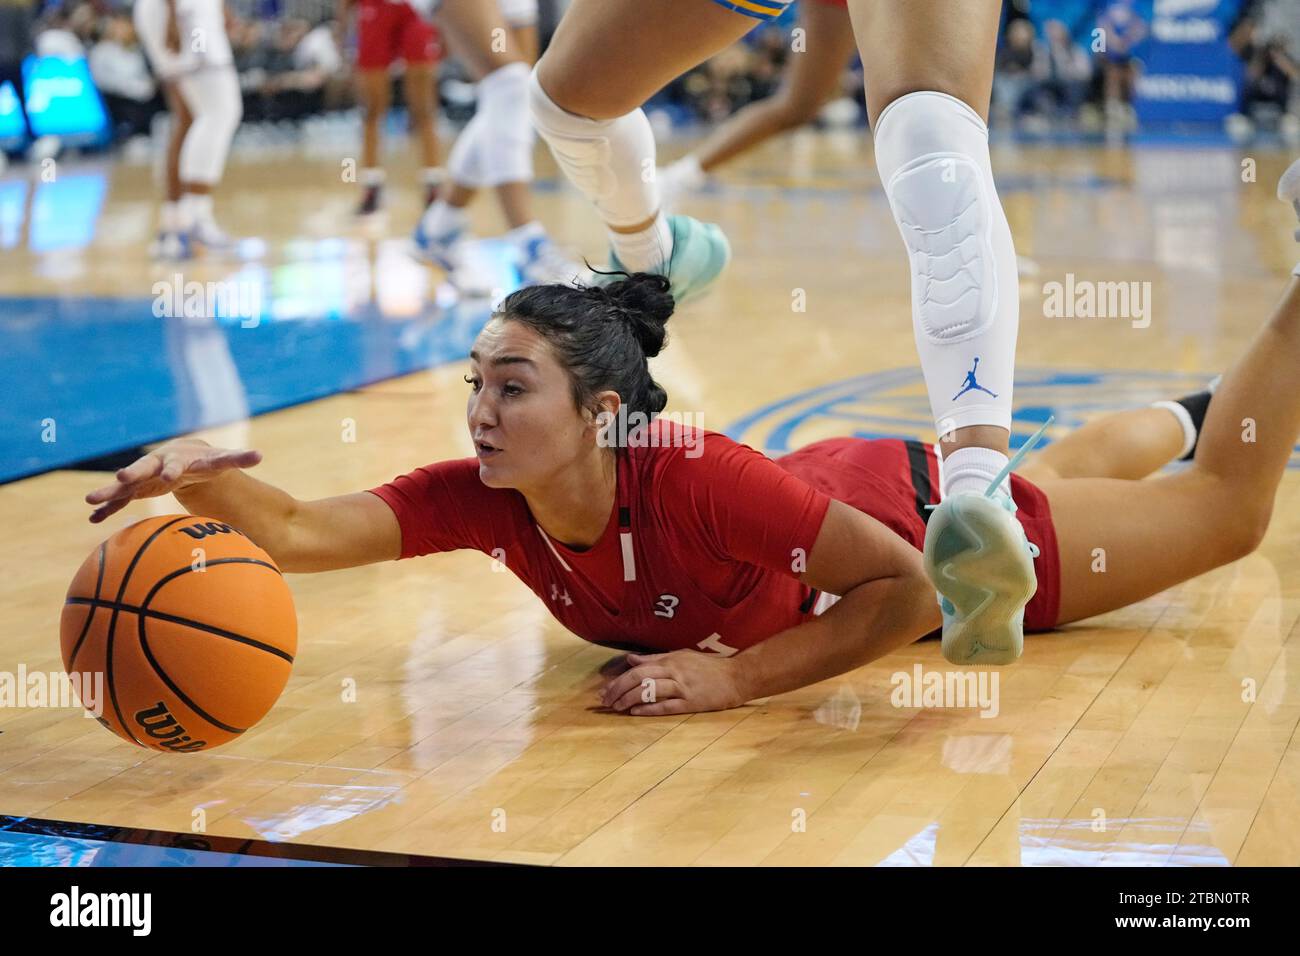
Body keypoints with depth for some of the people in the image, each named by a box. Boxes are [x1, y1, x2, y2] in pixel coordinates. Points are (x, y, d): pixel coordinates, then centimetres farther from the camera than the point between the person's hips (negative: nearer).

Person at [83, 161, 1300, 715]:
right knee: (1056, 477, 36)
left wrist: (736, 677, -45)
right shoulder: (482, 499, -29)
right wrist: (205, 480, -56)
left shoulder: (696, 477, -45)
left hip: (921, 520, -5)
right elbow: (305, 534, -37)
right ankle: (1185, 411, 65)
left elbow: (907, 587, -40)